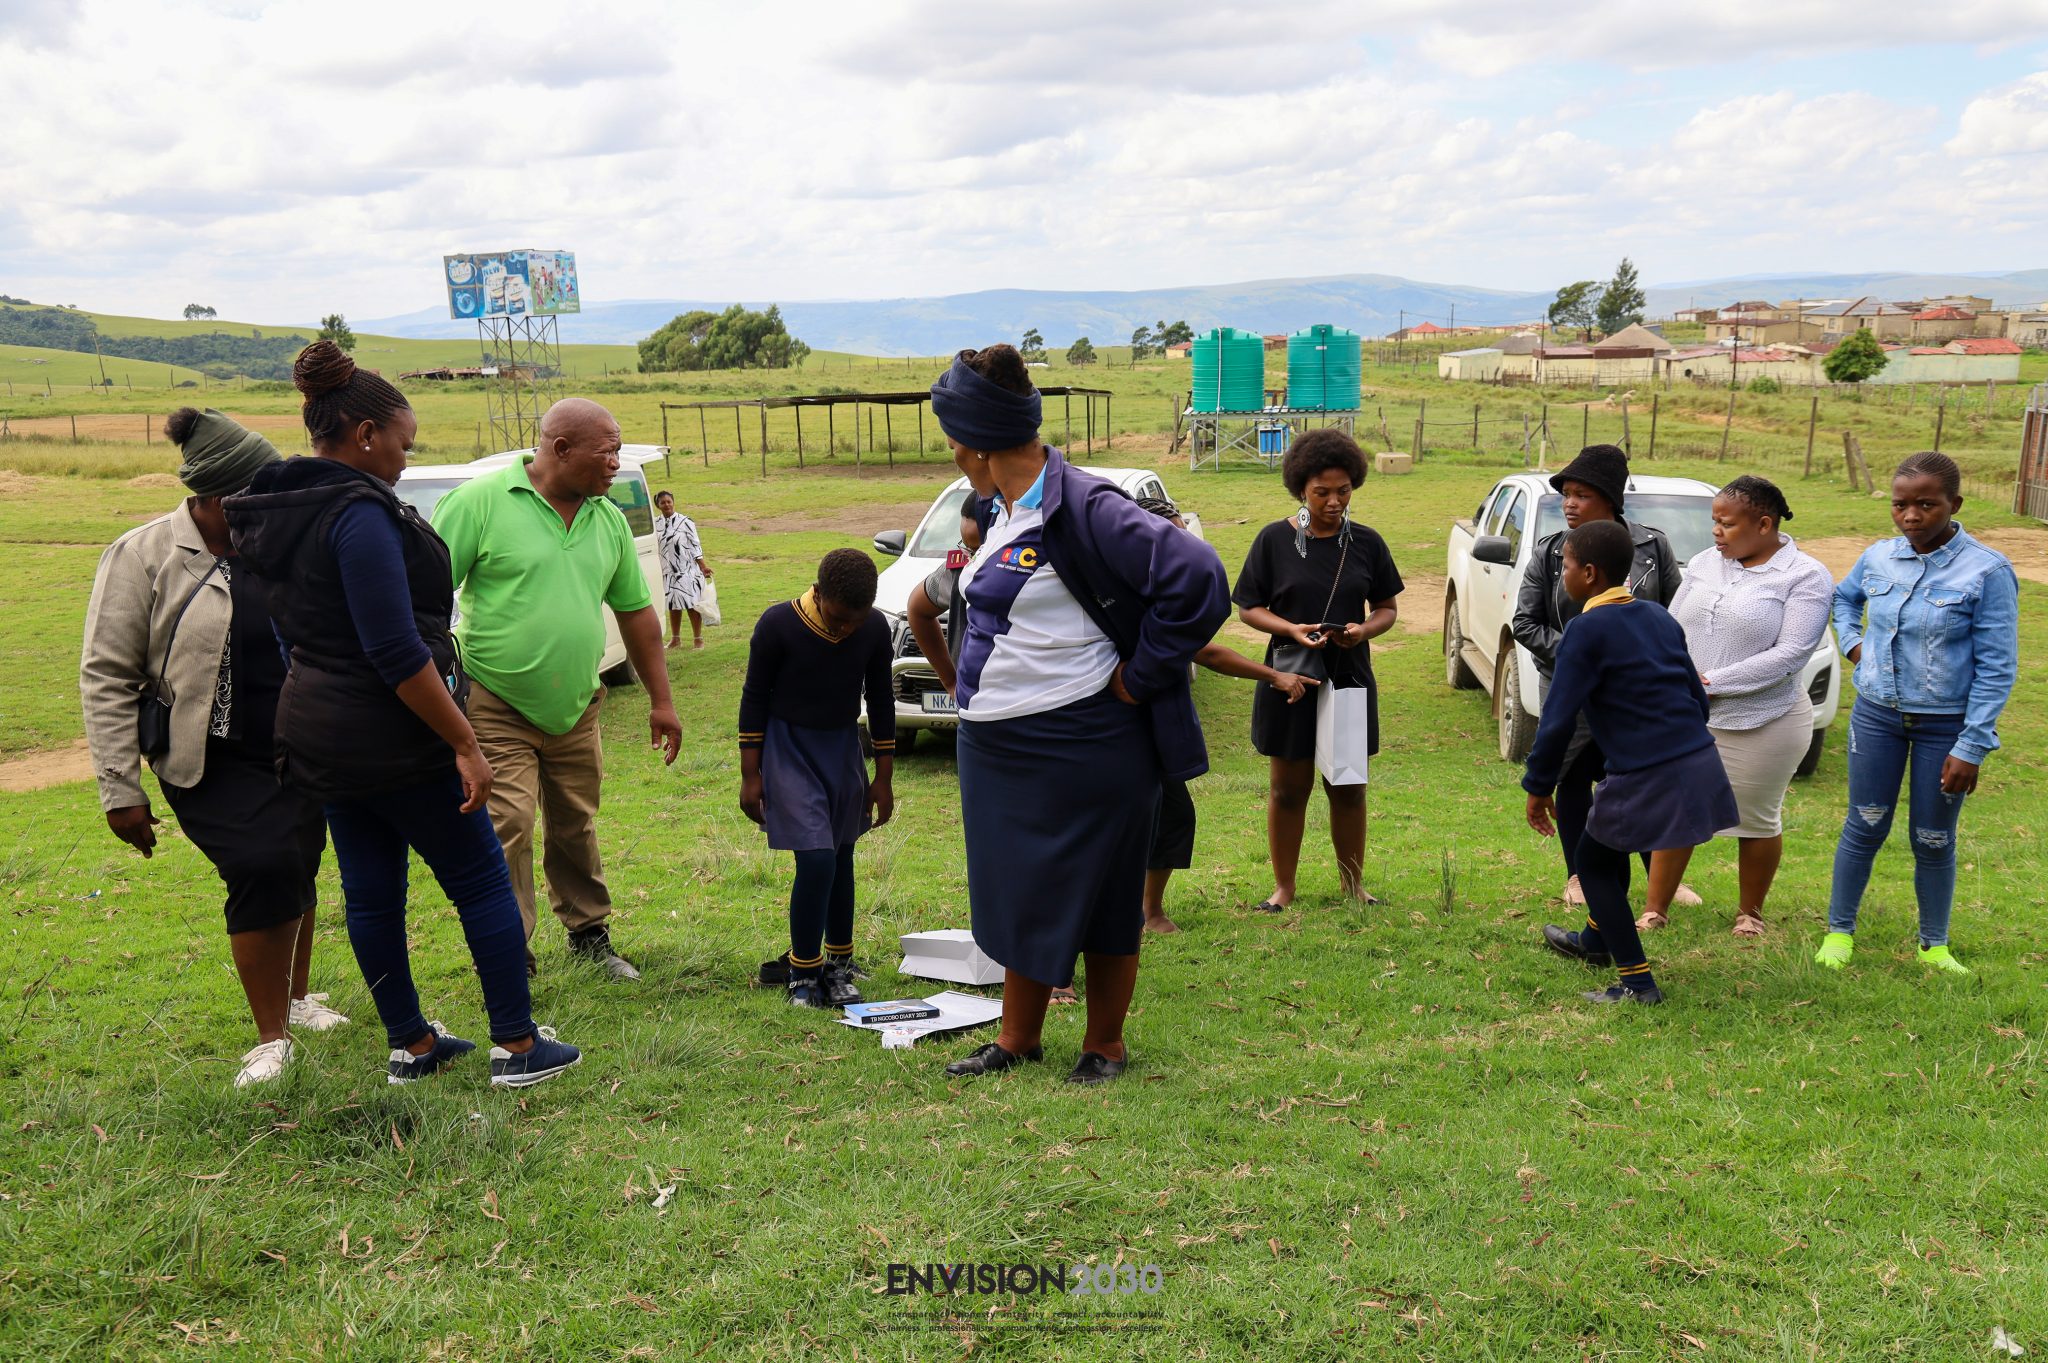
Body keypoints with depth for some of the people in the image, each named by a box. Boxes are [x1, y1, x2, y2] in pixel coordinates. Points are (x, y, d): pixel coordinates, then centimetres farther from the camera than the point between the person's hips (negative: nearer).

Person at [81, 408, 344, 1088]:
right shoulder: (144, 557, -10)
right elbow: (106, 678, -9)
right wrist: (119, 790, -12)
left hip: (299, 753, 5)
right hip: (212, 763, -5)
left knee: (297, 873, 12)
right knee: (263, 868, -18)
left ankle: (298, 998, 34)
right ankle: (271, 1038, -7)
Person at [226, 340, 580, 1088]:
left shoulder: (277, 513, 8)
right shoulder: (359, 514, -22)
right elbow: (397, 654, -25)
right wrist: (464, 744, -21)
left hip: (315, 732, 9)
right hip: (391, 739, -9)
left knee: (370, 892, 15)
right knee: (481, 882, 3)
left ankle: (409, 1045, 27)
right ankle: (518, 1046, 10)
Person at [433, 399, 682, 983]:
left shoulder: (609, 519, 7)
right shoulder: (480, 502, -12)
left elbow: (636, 611, 15)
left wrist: (661, 700, 16)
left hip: (577, 708, 5)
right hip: (498, 708, -5)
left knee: (576, 826, 15)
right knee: (507, 828, -9)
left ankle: (590, 934, 30)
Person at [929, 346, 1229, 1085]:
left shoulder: (1084, 508, -20)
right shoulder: (1009, 510, 9)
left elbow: (1196, 580, -28)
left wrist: (1138, 677, -19)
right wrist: (972, 680, 15)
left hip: (1082, 748, -9)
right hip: (999, 745, 9)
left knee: (1096, 896, 8)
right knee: (1018, 892, 17)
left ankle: (1104, 1046, 25)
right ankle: (1017, 1039, 32)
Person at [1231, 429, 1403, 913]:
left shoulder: (1366, 542, 3)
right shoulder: (1274, 540, -3)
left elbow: (1387, 608, 8)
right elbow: (1249, 608, -1)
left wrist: (1364, 629, -14)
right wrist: (1291, 630, -19)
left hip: (1351, 679, 2)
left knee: (1349, 788, 10)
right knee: (1287, 788, 6)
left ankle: (1353, 883, 24)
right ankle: (1284, 888, 19)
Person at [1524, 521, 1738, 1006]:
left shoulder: (1587, 630, -11)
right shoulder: (1658, 616, 12)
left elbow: (1559, 717, -12)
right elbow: (1697, 696, 17)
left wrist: (1539, 787, -4)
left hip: (1648, 777, -8)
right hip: (1699, 762, 8)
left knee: (1593, 860, 11)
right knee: (1610, 844, 28)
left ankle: (1639, 984, 6)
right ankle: (1595, 941, 49)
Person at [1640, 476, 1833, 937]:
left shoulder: (1806, 576, -10)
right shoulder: (1704, 563, 6)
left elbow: (1790, 654, -19)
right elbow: (1672, 630, 9)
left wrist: (1712, 683, -21)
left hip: (1762, 723, -4)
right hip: (1687, 719, 5)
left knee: (1757, 822, 10)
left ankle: (1750, 914, 29)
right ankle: (1654, 913, 16)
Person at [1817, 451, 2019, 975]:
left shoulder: (1987, 571, -15)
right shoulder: (1878, 557, -2)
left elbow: (1997, 668, -13)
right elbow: (1843, 598, 22)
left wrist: (1972, 747, -15)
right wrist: (1852, 644, 4)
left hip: (1946, 724, -3)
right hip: (1877, 715, 3)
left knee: (1934, 841, 9)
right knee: (1864, 827, 10)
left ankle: (1935, 945, 27)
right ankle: (1839, 930, 24)